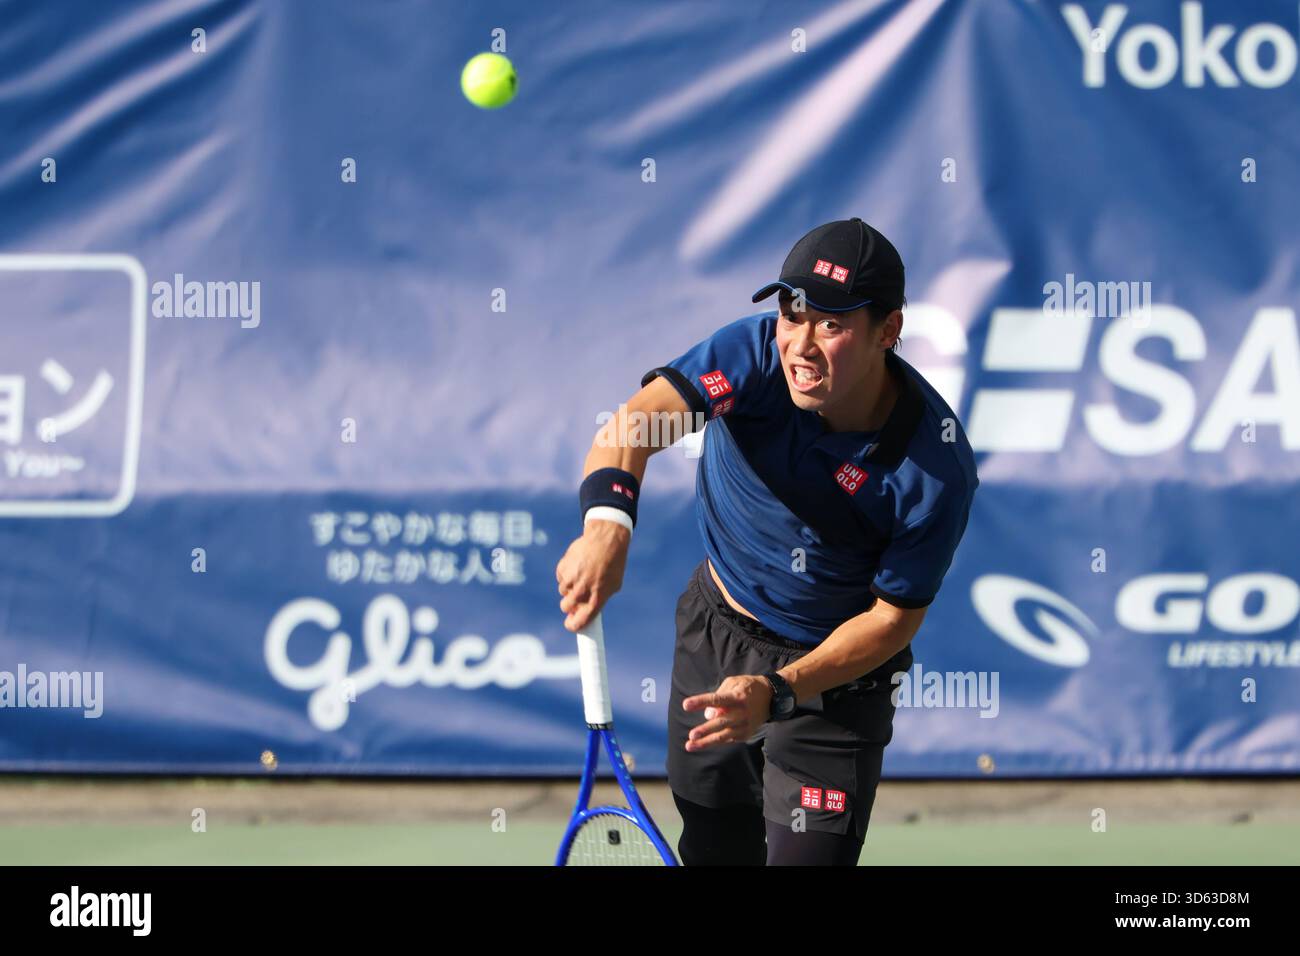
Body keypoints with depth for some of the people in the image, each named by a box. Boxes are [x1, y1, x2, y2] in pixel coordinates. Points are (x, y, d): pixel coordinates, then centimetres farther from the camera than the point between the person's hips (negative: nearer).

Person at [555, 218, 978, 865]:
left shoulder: (935, 467, -28)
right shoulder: (757, 352, -24)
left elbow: (894, 616, -19)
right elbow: (639, 418, -40)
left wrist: (778, 691, -32)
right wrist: (607, 523, -60)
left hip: (831, 673, -3)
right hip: (712, 633, 3)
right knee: (712, 852, 18)